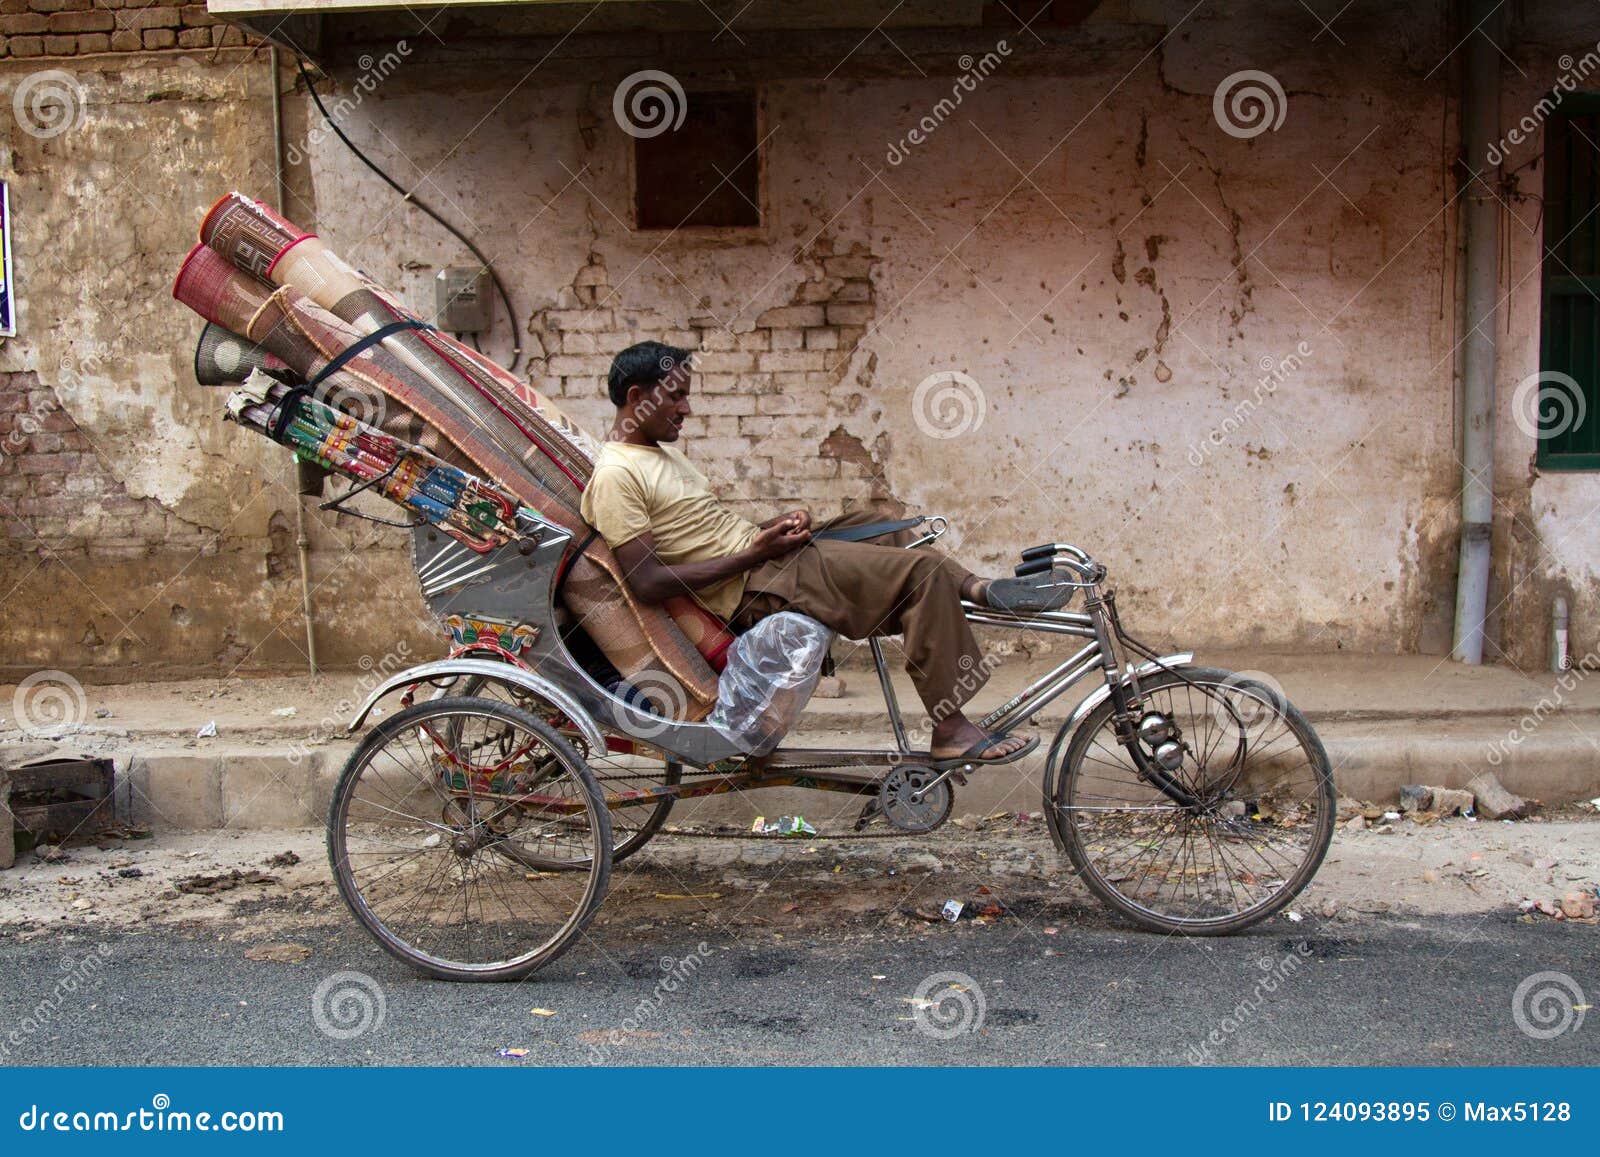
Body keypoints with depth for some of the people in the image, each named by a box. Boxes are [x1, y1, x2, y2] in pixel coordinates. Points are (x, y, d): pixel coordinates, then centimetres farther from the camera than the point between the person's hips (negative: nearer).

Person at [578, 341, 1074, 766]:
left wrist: (775, 525, 4)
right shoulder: (617, 476, -16)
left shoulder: (660, 449, 16)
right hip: (755, 588, -10)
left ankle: (972, 585, 18)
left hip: (762, 555, 11)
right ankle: (950, 732, -11)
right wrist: (754, 552, -21)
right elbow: (647, 582, -22)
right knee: (924, 571, -15)